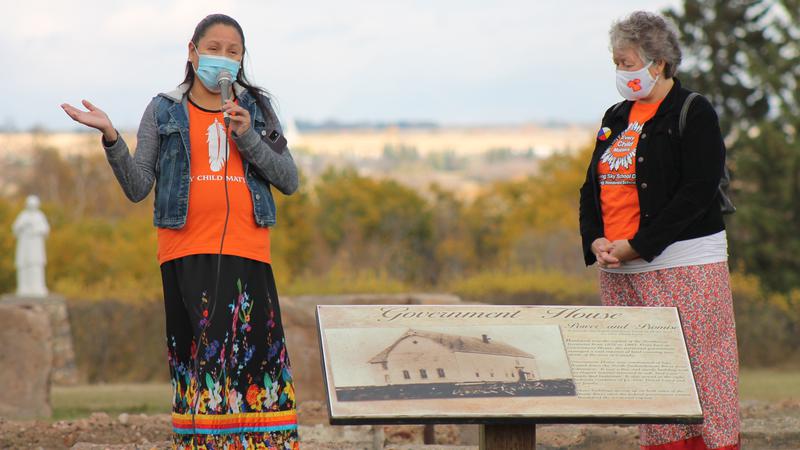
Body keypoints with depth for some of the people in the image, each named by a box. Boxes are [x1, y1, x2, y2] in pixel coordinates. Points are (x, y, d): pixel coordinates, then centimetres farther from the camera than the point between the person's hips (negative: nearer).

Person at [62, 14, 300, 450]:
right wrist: (111, 137, -10)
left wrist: (248, 139, -5)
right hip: (186, 253, -1)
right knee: (197, 351, -4)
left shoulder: (256, 109, 15)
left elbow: (289, 180, 9)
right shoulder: (164, 111, 10)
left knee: (254, 353, -6)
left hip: (247, 253, 1)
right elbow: (138, 186, 4)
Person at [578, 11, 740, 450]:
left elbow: (696, 193, -14)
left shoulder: (694, 114, -5)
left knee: (699, 373, -8)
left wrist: (637, 246, -17)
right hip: (620, 271, 7)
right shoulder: (616, 118, 16)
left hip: (683, 267, -7)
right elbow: (592, 188, 17)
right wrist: (596, 242, -3)